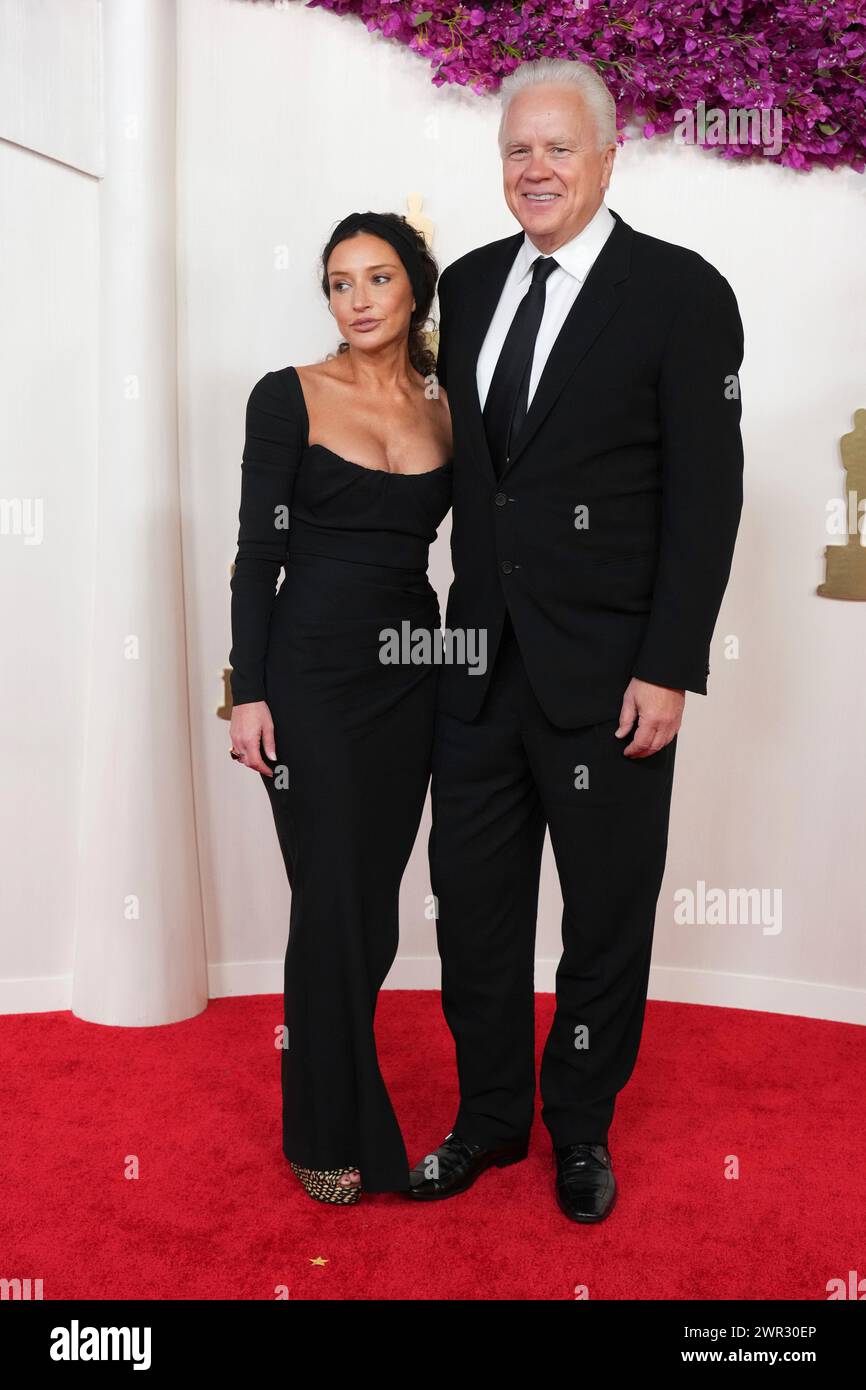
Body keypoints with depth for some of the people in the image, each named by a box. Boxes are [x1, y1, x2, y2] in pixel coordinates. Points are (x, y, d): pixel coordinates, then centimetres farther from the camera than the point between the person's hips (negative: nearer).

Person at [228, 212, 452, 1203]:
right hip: (314, 667, -4)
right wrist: (248, 692, -11)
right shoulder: (289, 396, -3)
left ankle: (341, 1079, 32)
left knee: (376, 896, 11)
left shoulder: (447, 412, 9)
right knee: (333, 900, 1)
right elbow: (258, 552, -6)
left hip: (412, 668, 4)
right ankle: (329, 1131, 19)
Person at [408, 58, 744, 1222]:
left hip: (606, 673, -4)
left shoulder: (681, 292, -6)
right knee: (473, 904, 13)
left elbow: (707, 495, -9)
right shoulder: (467, 285, 10)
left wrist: (670, 670, -14)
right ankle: (490, 1116, 34)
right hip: (480, 660, 5)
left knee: (606, 916, 11)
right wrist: (467, 607, 8)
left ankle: (581, 1128, 33)